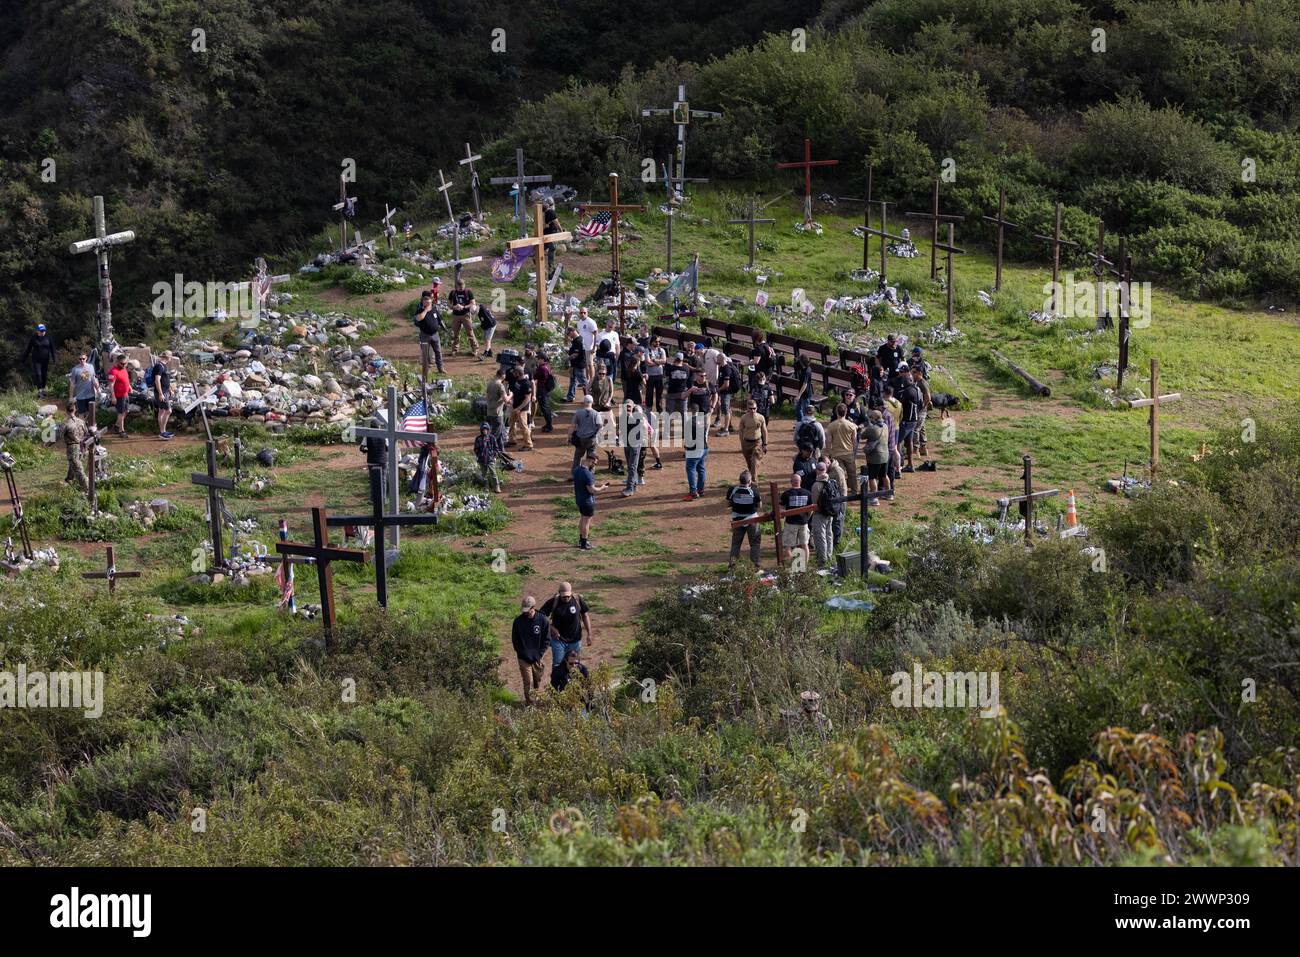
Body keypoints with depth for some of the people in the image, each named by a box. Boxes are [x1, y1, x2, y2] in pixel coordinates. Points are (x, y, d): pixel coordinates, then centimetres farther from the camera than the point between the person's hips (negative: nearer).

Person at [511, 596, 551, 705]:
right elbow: (515, 640, 2)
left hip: (538, 658, 1)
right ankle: (529, 703, 2)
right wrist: (522, 654, -5)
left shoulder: (542, 620, -8)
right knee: (528, 683, -5)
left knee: (538, 680, 13)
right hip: (524, 659, -1)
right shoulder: (518, 621, -7)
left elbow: (547, 639, -1)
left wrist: (539, 656, -7)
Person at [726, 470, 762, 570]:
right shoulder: (754, 491, -18)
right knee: (754, 543, 13)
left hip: (737, 520, 2)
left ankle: (731, 563, 12)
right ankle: (755, 564, 14)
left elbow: (728, 503, -2)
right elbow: (759, 505, -8)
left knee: (735, 543, 17)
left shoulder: (732, 490, -13)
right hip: (751, 520, -2)